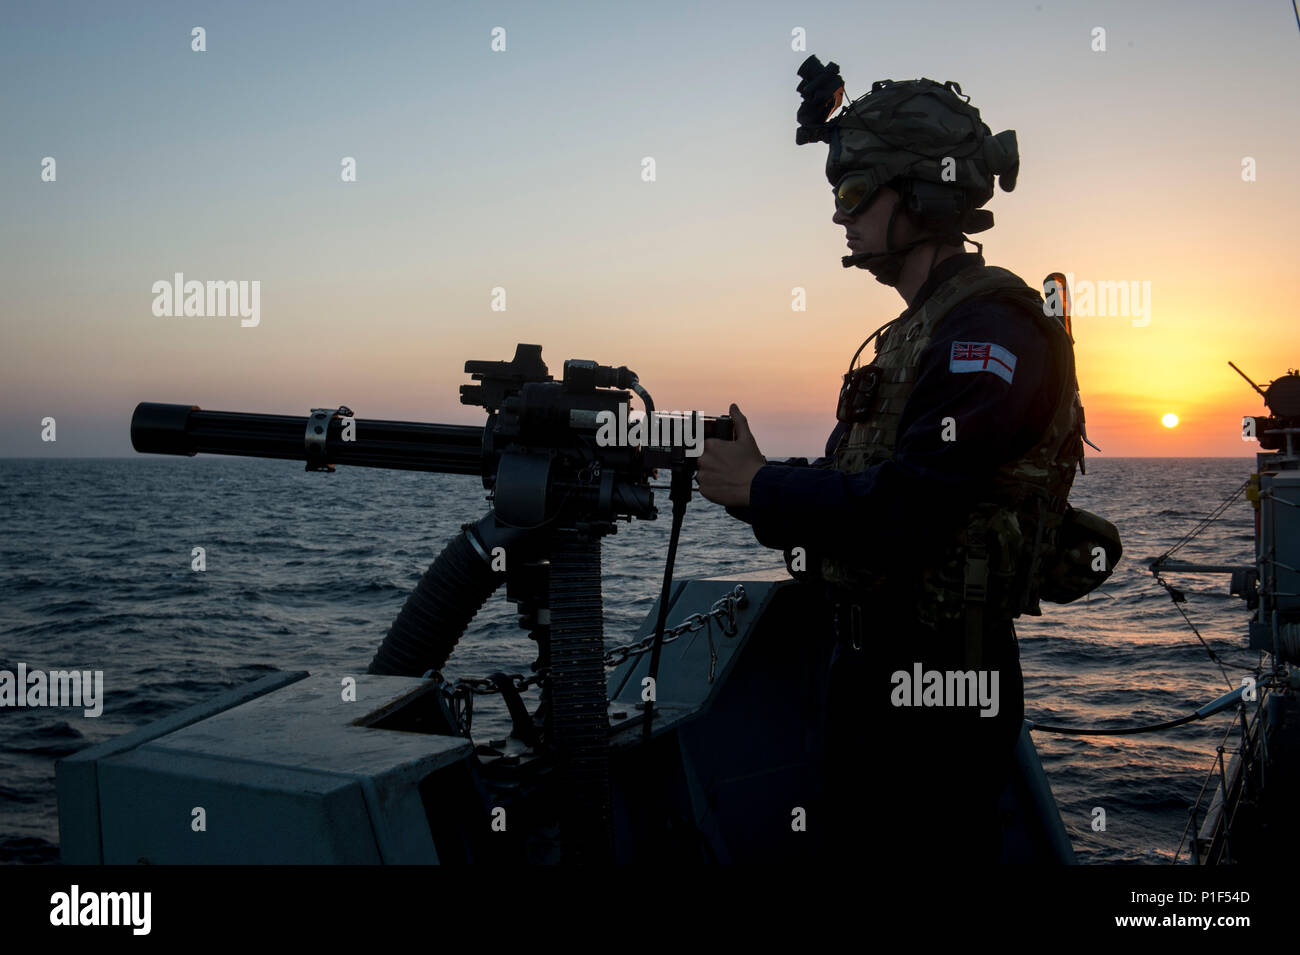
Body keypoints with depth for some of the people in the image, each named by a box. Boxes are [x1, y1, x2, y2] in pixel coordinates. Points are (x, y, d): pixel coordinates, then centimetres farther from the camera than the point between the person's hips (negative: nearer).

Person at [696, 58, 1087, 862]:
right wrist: (751, 476, 1)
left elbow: (906, 508, -27)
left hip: (941, 681, -10)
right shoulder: (918, 329, 15)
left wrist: (758, 488, -16)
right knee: (862, 846, 21)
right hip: (871, 663, 10)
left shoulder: (990, 328, -17)